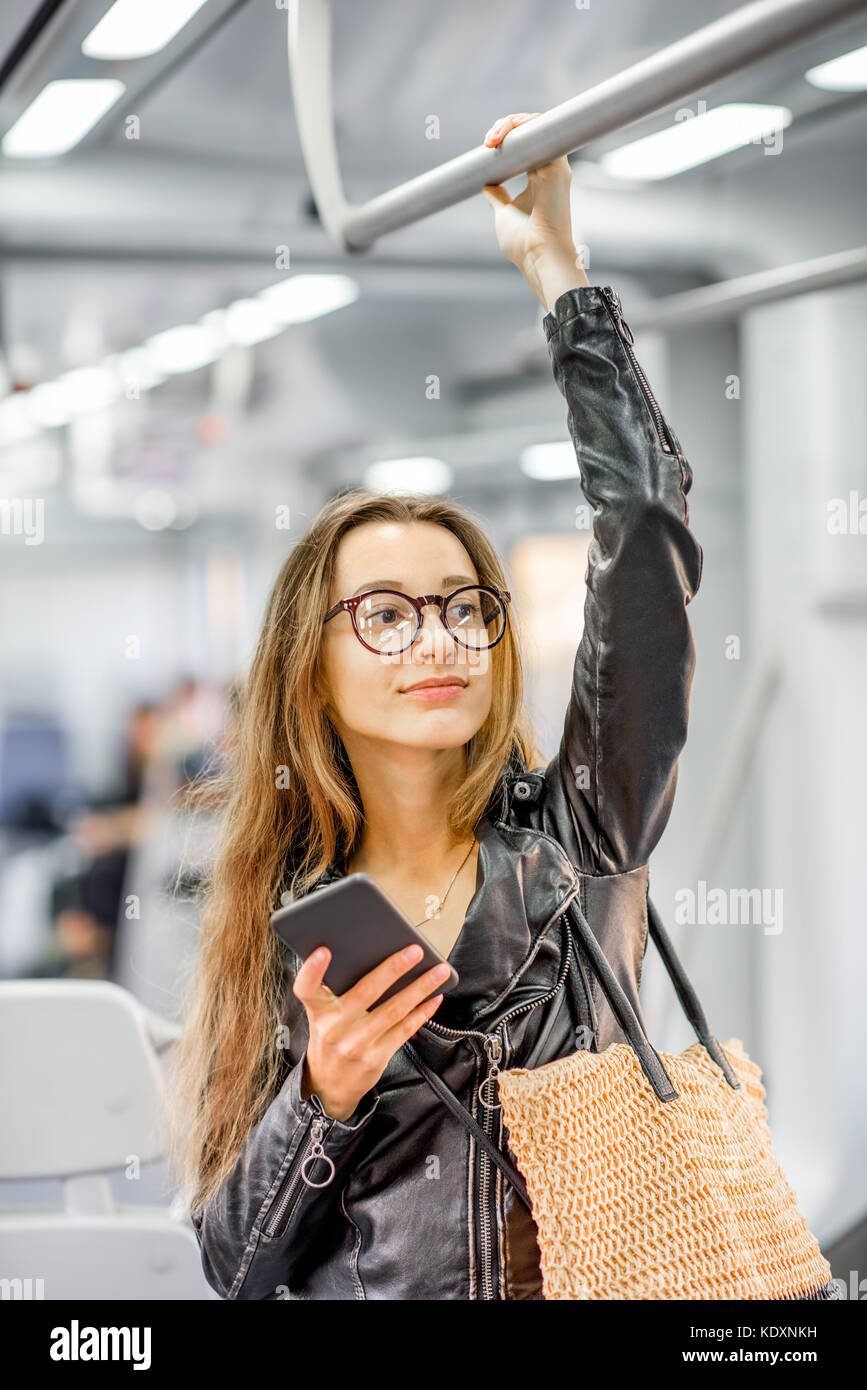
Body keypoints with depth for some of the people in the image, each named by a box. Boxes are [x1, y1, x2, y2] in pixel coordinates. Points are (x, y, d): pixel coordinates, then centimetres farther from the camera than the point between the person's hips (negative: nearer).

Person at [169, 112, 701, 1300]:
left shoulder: (571, 839, 4)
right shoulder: (288, 924, 6)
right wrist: (323, 1094, -13)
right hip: (368, 1288, 0)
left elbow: (648, 534, -4)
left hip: (602, 1276, 0)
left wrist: (555, 267, 1)